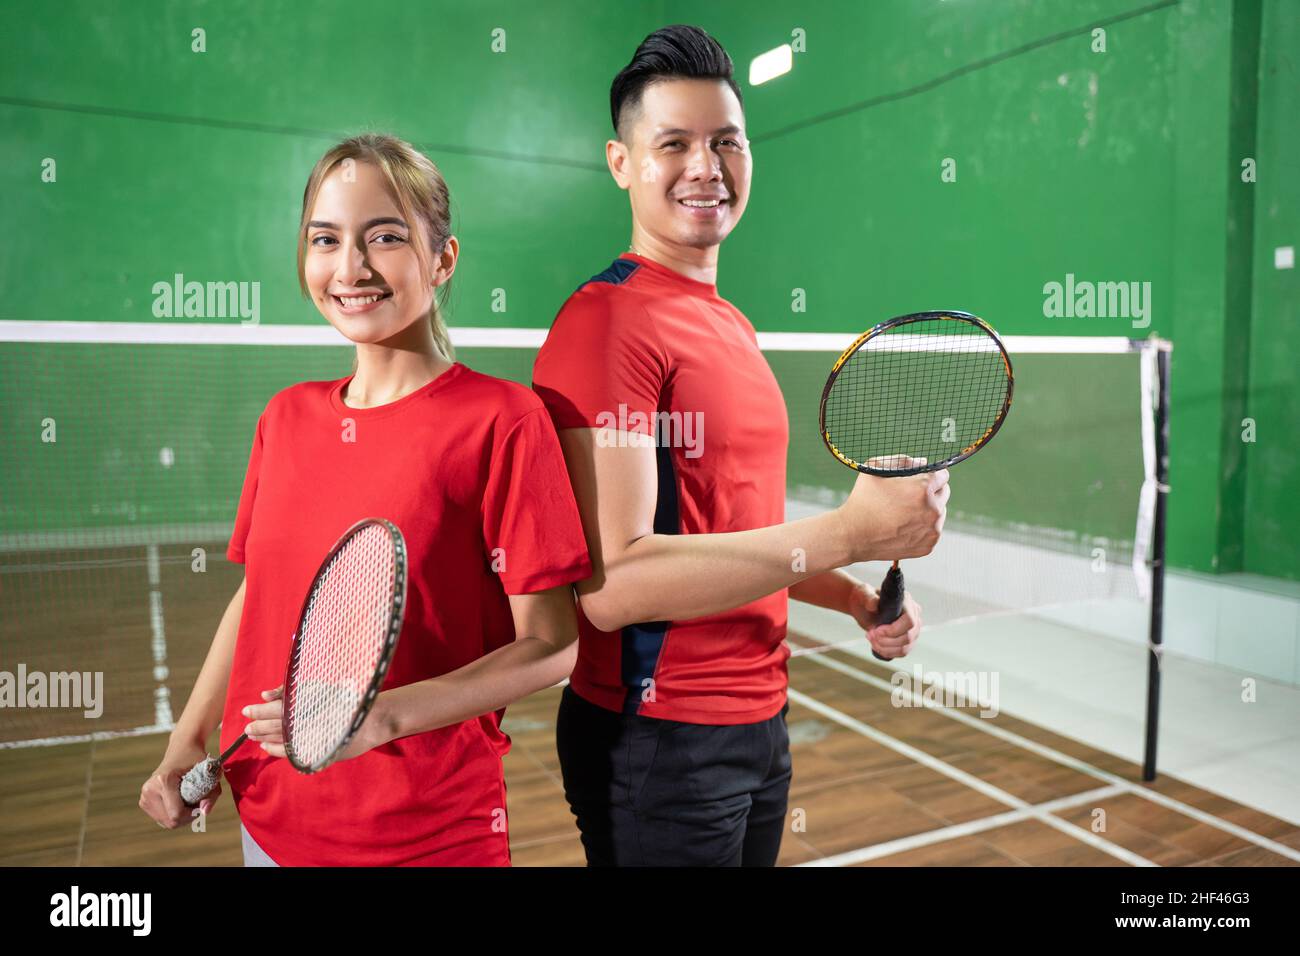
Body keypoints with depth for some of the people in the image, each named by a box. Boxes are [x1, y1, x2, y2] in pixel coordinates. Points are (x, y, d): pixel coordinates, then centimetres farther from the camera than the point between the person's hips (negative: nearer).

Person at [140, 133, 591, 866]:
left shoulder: (504, 421, -16)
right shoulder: (286, 418, 1)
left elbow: (551, 645, -16)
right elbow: (256, 596, 11)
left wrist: (384, 715, -26)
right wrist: (189, 741, 2)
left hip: (430, 834, -5)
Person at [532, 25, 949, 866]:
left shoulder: (735, 326, 10)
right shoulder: (606, 323, -17)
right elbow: (612, 583, -27)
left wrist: (857, 600, 6)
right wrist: (851, 532, -28)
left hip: (761, 720, 8)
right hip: (658, 734, -8)